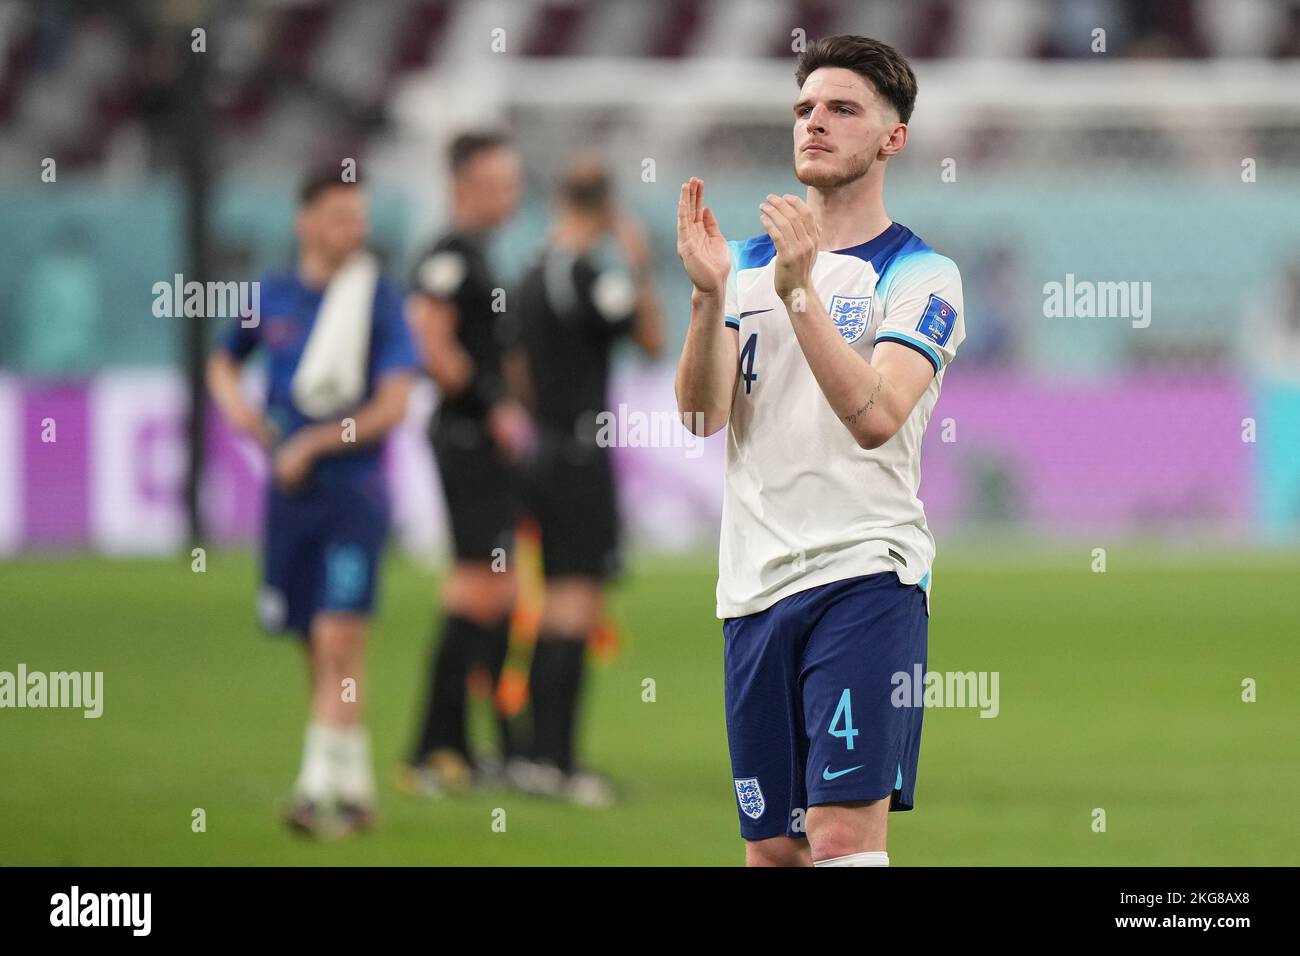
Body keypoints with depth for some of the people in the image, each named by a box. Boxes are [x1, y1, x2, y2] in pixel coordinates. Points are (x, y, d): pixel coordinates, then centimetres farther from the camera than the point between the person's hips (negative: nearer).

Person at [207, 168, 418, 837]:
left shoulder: (378, 300, -4)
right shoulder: (272, 297, 7)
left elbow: (394, 404, -11)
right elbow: (223, 360, 25)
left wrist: (315, 442, -15)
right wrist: (231, 400, 4)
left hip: (353, 488, -4)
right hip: (288, 492, 4)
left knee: (338, 642, -13)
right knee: (317, 651, 8)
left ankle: (321, 789, -15)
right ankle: (356, 787, 18)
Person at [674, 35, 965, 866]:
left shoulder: (921, 276, -2)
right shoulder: (751, 261, 14)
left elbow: (875, 417, -18)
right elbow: (701, 416, 1)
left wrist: (800, 292, -26)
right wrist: (710, 295, -15)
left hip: (865, 575, -5)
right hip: (755, 581, 5)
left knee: (843, 833, -17)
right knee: (772, 847, 5)